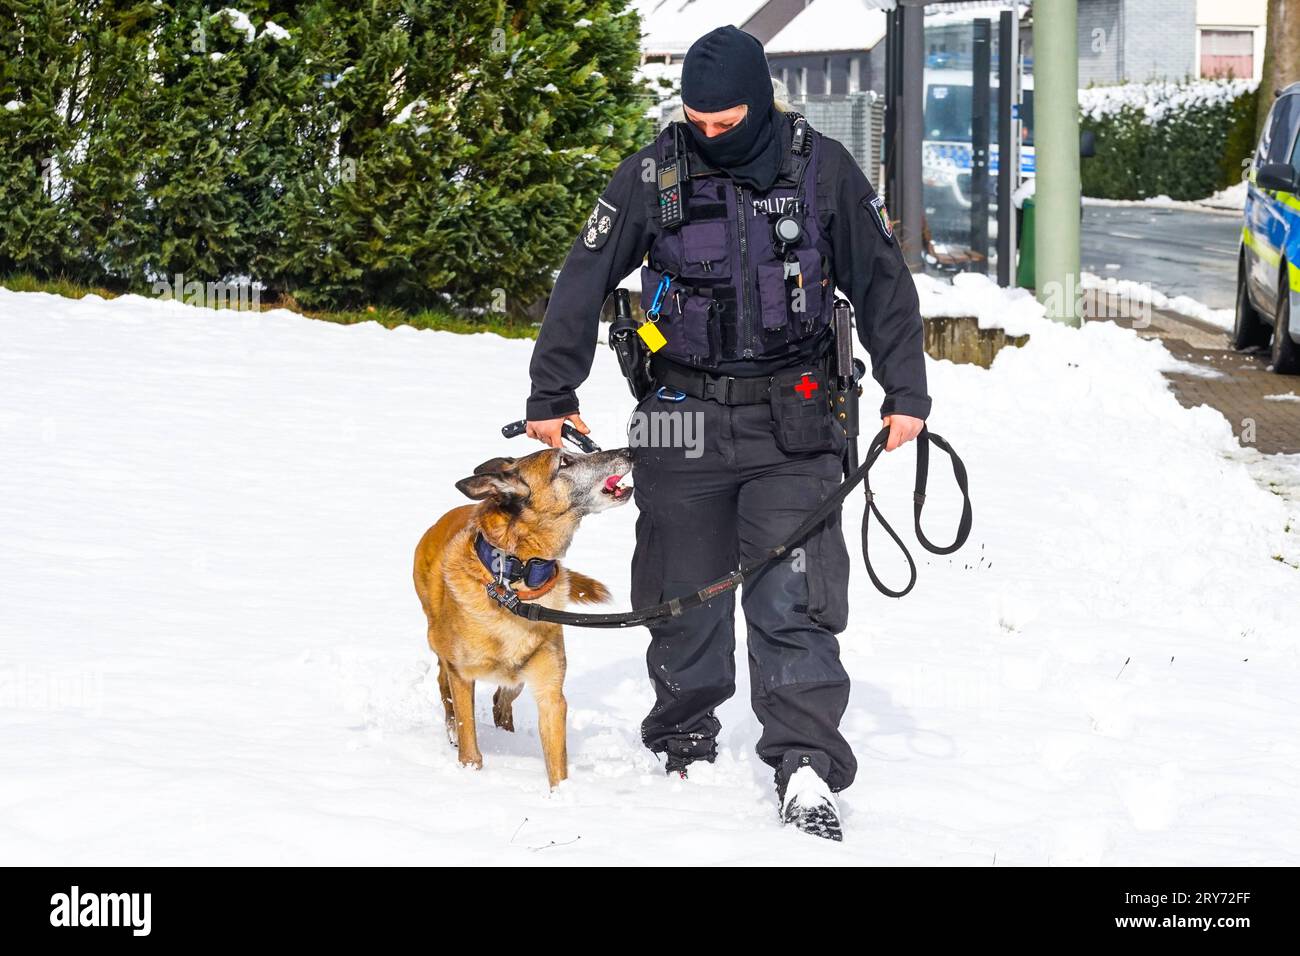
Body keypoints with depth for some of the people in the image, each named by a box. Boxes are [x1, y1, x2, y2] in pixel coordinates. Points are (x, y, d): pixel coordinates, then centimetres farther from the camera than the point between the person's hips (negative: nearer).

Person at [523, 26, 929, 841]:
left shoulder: (821, 168, -1)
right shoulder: (653, 174, -2)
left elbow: (882, 281, 7)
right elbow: (584, 282, 3)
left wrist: (906, 392, 4)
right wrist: (551, 393, 2)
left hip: (792, 420, -1)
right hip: (684, 416, 1)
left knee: (793, 599, -10)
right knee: (685, 597, 9)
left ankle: (807, 768, -11)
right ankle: (684, 744, 28)